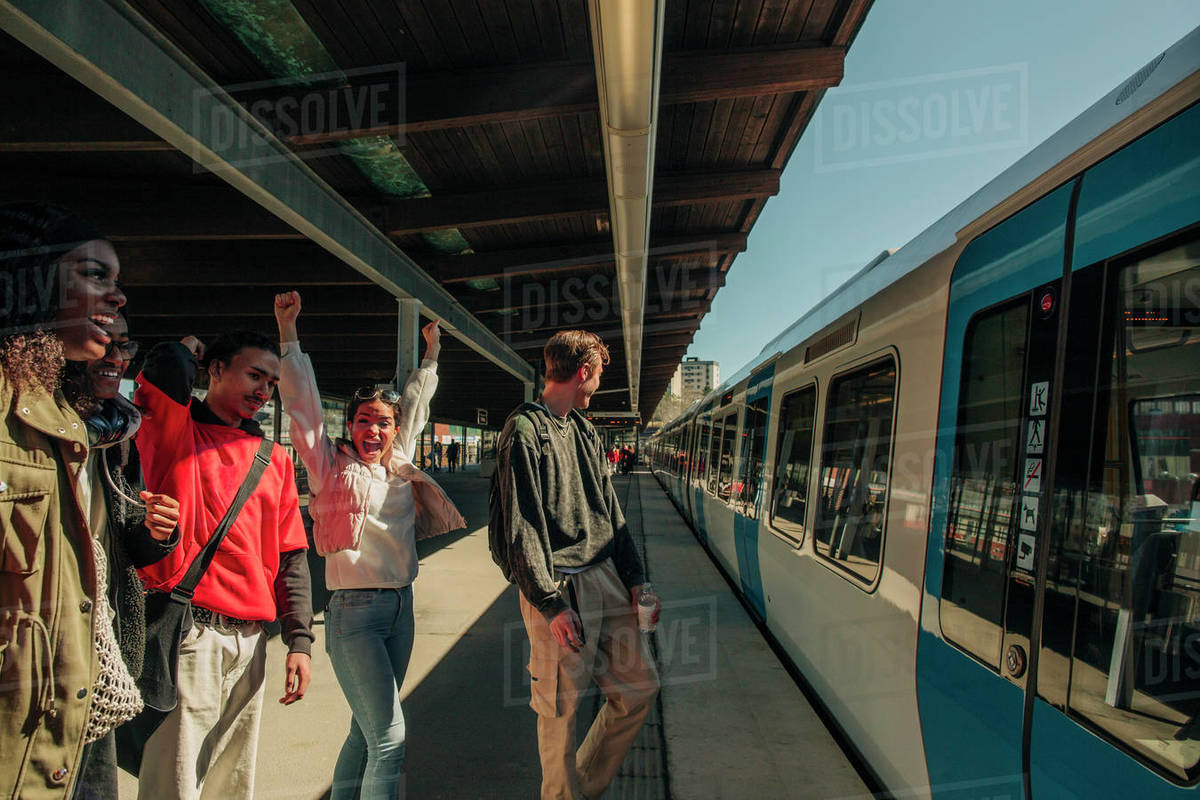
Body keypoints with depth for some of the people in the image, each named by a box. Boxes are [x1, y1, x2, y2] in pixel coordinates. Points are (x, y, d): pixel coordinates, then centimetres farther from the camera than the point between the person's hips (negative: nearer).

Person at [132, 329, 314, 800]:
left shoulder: (275, 460, 14)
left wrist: (299, 640, 5)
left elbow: (291, 557, 12)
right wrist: (197, 347, 2)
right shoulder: (173, 425, 1)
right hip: (187, 628, -5)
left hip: (251, 637, 5)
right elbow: (171, 362, -22)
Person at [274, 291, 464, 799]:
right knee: (389, 737, -8)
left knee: (368, 730, 16)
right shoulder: (332, 468, -3)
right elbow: (303, 403, -9)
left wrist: (431, 355, 31)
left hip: (401, 607, 6)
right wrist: (288, 333, -12)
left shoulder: (400, 469, 10)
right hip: (354, 611, -6)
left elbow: (416, 404, 22)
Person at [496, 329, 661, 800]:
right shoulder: (524, 431, -10)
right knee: (561, 707, 3)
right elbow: (522, 529, -14)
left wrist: (634, 578, 12)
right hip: (560, 588, -8)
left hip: (607, 579, 8)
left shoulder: (585, 431, 16)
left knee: (640, 686, 12)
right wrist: (551, 603, -18)